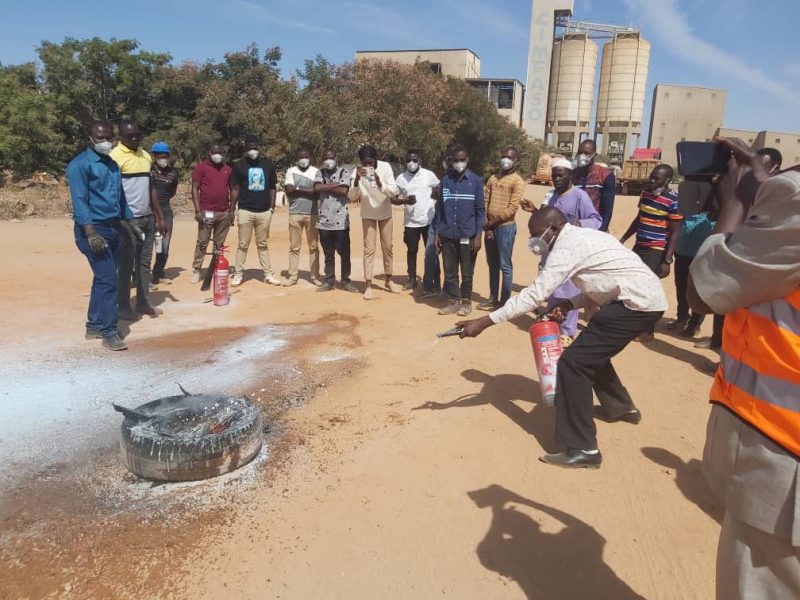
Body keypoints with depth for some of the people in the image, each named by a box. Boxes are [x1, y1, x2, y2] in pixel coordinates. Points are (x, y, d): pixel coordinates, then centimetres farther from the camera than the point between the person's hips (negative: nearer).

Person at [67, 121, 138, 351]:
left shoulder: (112, 164, 16)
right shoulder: (80, 165, -9)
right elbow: (79, 201, -17)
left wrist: (132, 221, 19)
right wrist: (91, 233, -25)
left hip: (114, 228, 8)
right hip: (94, 228, -8)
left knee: (104, 279, 12)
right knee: (107, 280, -11)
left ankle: (94, 326, 22)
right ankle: (109, 332, -5)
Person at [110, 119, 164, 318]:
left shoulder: (146, 156, 13)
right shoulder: (116, 156, -9)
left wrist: (159, 217, 14)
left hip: (148, 218, 7)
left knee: (144, 262, 11)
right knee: (126, 264, 0)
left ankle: (143, 302, 20)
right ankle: (123, 307, 9)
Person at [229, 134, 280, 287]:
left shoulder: (268, 164, 8)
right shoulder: (239, 165, 2)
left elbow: (272, 187, 12)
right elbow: (235, 188, 2)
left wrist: (272, 206, 4)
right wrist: (231, 210, -4)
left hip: (264, 211, 2)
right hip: (245, 211, -2)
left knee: (263, 245, 10)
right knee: (243, 245, 2)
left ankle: (268, 274, 12)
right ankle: (238, 274, 9)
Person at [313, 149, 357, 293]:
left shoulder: (344, 172, 2)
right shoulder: (320, 173, 10)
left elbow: (344, 191, -14)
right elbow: (317, 188, -9)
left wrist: (325, 187, -7)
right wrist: (335, 185, -10)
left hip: (341, 220, -2)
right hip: (324, 220, 2)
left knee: (344, 252, 2)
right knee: (328, 253, 10)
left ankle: (345, 280, 13)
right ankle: (329, 280, 18)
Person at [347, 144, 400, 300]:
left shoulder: (385, 167, -20)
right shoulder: (358, 171, -18)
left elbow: (395, 192, -22)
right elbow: (351, 198, -21)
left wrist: (381, 184, -39)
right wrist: (356, 180, -37)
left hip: (385, 213, 1)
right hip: (368, 215, -1)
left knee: (387, 247, 9)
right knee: (369, 248, -4)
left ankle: (388, 280, 25)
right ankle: (368, 285, 1)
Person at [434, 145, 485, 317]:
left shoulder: (476, 181, -1)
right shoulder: (445, 180, 5)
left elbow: (480, 209, -1)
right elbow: (439, 207, 8)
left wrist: (478, 236, -7)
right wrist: (437, 233, 4)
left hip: (467, 235, -2)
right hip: (447, 235, 2)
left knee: (467, 273, 7)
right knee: (449, 272, 8)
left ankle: (466, 302, 21)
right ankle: (454, 301, 21)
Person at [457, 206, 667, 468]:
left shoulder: (567, 245, -13)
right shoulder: (582, 237, 17)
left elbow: (534, 294, -19)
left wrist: (484, 322, -18)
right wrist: (569, 304, 4)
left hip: (637, 302, -10)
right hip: (647, 299, 10)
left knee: (573, 362, -12)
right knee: (592, 352, 27)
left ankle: (581, 449, -8)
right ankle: (621, 407, 49)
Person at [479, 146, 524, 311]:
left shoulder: (517, 181, -6)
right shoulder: (492, 179, 13)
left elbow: (512, 209, -14)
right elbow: (484, 203, 7)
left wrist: (492, 223, -11)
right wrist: (486, 226, -5)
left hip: (505, 227, -6)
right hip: (490, 227, 6)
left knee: (505, 266, -1)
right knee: (492, 265, 13)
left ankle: (505, 302, 7)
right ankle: (493, 298, 23)